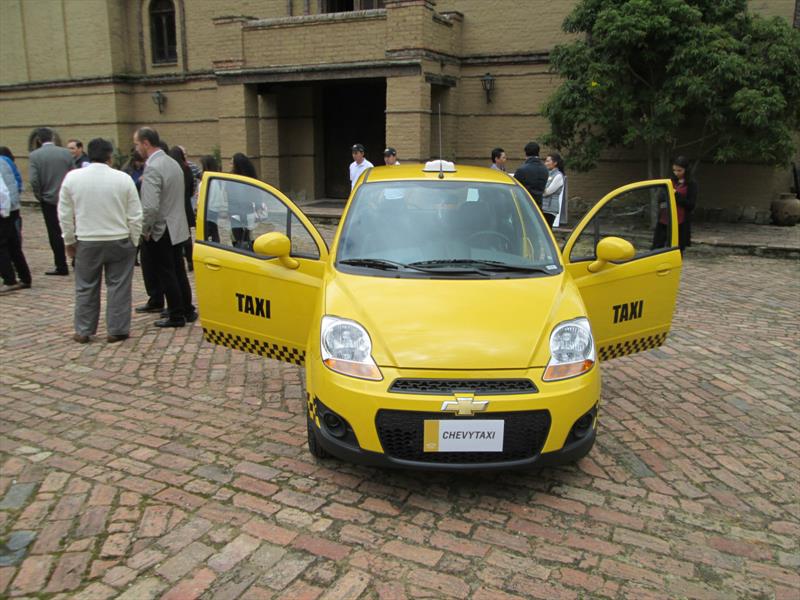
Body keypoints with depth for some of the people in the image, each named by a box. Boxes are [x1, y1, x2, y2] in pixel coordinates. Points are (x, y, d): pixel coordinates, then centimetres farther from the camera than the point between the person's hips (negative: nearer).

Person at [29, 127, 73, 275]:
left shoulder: (34, 156, -7)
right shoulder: (66, 153, -1)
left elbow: (34, 180, -14)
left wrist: (40, 197, 0)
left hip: (49, 200, -2)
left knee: (55, 234, 3)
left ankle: (61, 266, 6)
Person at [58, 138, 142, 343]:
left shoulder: (72, 177, -3)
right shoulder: (123, 178, -9)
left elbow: (65, 215, 2)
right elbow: (134, 216, -6)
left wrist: (69, 241, 14)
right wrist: (134, 241, 6)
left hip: (87, 242, 2)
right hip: (119, 241, -2)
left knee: (85, 287, 13)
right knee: (118, 287, 6)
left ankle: (83, 331, 20)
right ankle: (117, 330, 10)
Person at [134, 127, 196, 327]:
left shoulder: (152, 168, -20)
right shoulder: (173, 163, 8)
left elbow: (151, 207, -26)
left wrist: (145, 230, -13)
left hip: (160, 230, -8)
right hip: (177, 227, 8)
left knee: (166, 274, 2)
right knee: (178, 271, 16)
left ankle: (176, 315, 9)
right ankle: (187, 310, 24)